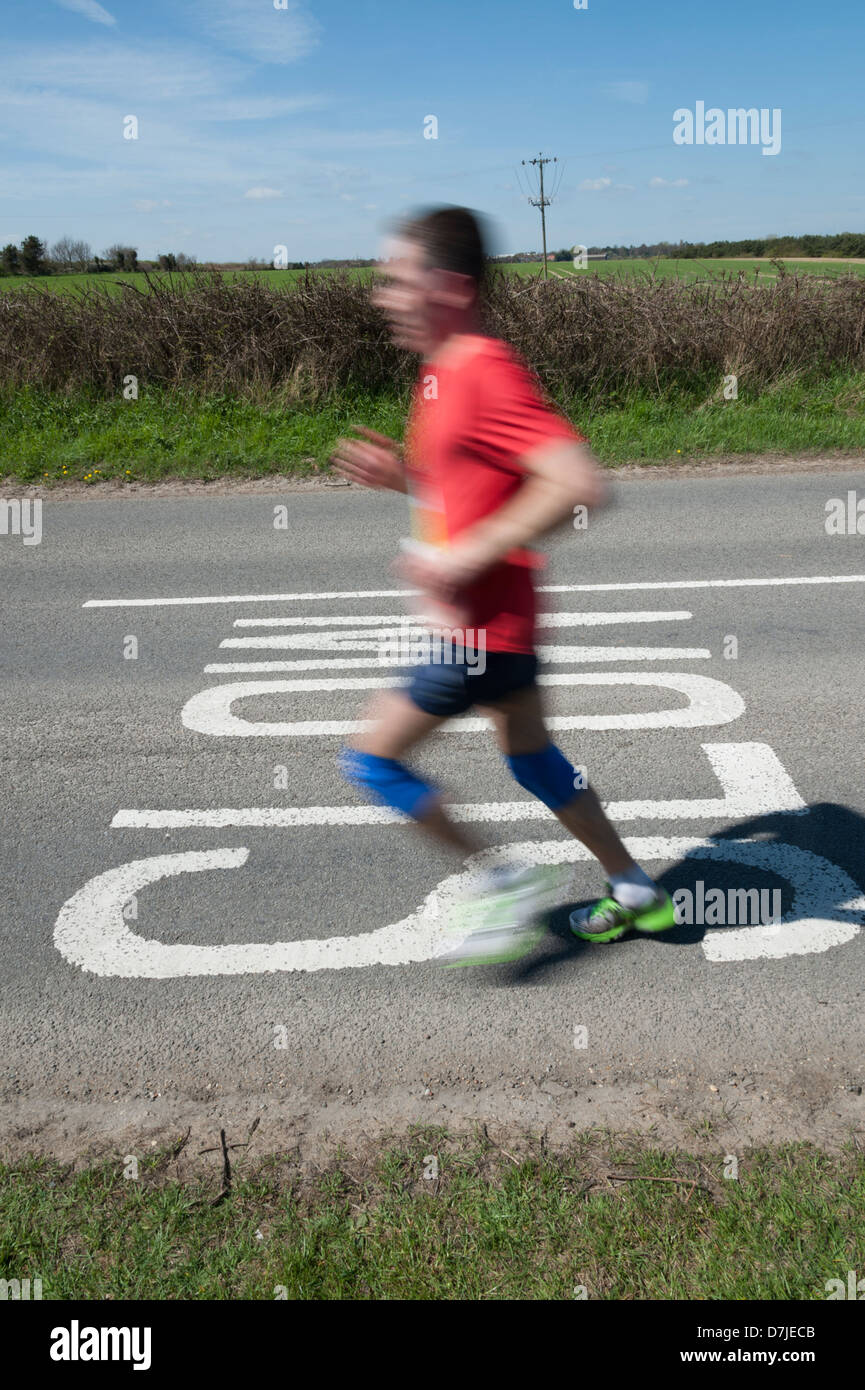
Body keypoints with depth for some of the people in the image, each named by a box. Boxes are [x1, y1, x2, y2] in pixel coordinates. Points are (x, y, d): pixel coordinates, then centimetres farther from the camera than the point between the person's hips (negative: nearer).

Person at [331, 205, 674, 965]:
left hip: (482, 626, -10)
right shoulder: (443, 372, 10)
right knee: (532, 758, 21)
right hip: (494, 620, 10)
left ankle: (504, 882, 11)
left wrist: (471, 555, -27)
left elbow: (578, 483, -31)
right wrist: (400, 474, 5)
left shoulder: (487, 371, -21)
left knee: (372, 758, 0)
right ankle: (637, 891, 35)